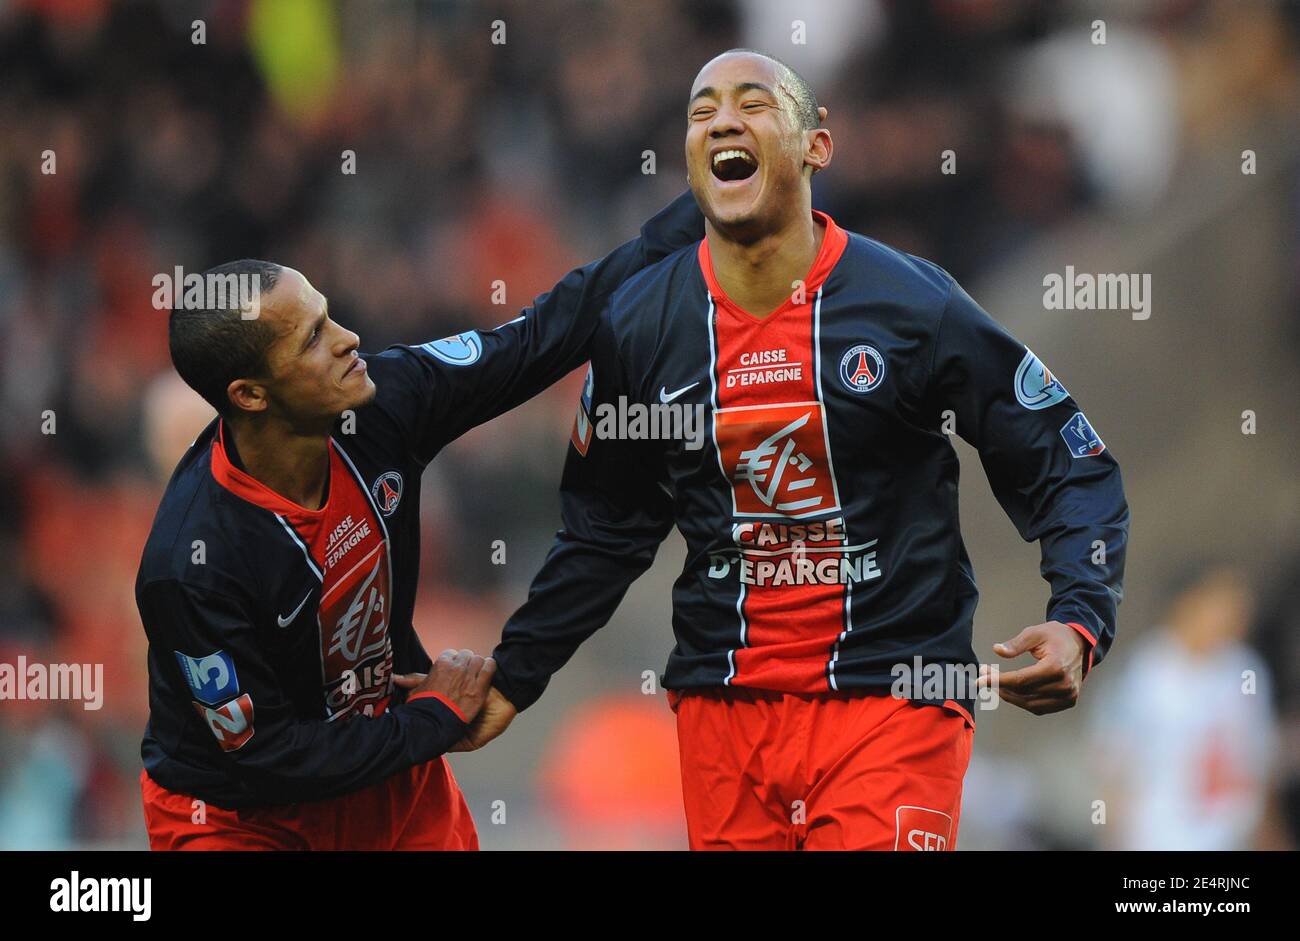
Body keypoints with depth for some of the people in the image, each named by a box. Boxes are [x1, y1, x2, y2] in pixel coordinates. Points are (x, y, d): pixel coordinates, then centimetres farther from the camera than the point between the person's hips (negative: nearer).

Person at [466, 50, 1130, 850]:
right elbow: (605, 536, 16)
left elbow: (1073, 472, -2)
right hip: (723, 715, 3)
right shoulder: (640, 325, 3)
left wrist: (1078, 625, -18)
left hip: (892, 707, -3)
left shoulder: (912, 304, -7)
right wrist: (510, 681, 12)